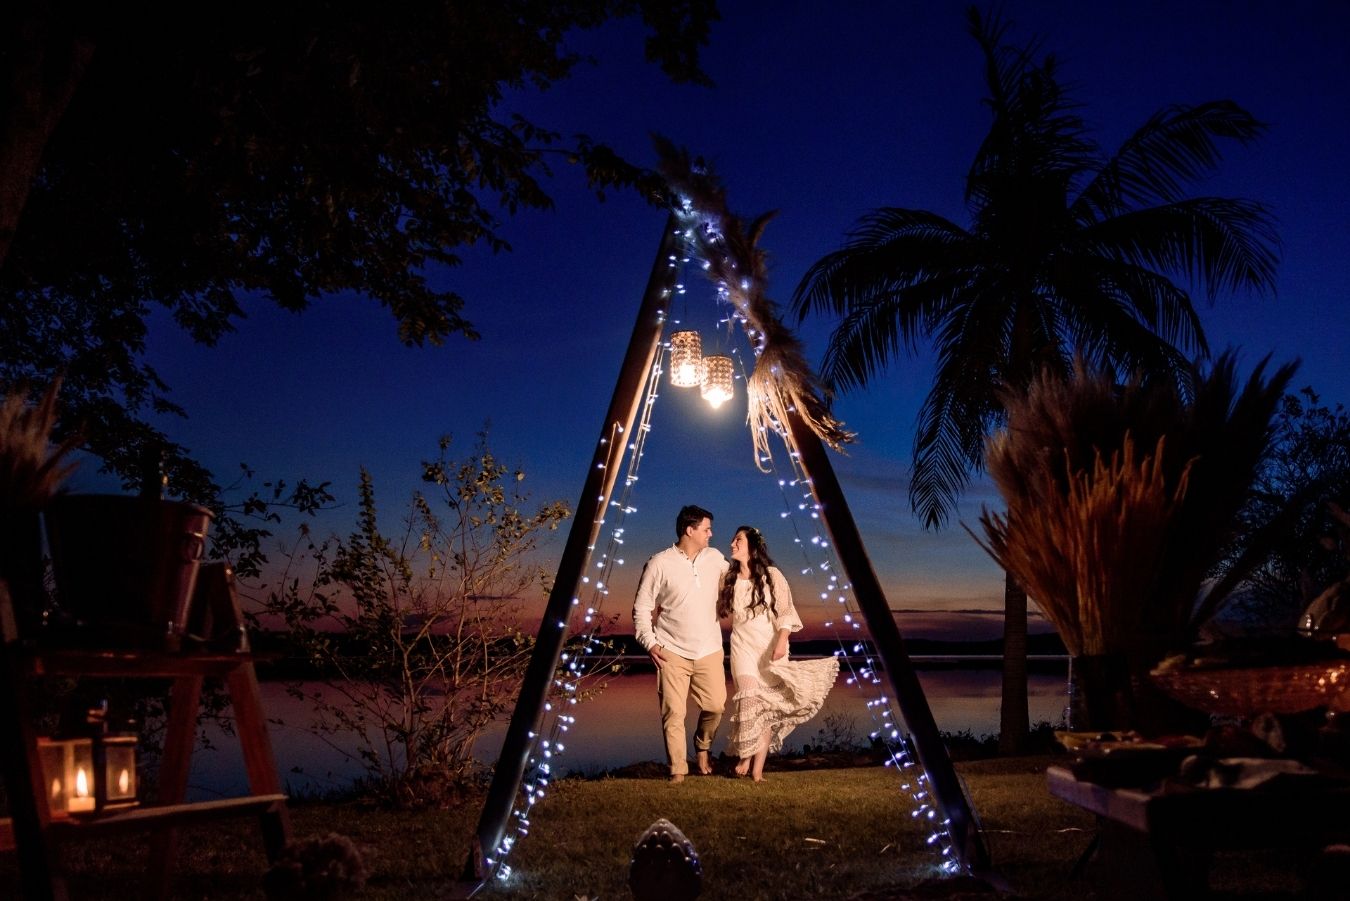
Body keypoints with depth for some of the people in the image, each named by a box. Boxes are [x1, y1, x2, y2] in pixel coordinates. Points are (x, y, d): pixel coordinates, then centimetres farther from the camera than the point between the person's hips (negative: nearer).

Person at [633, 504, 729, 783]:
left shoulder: (715, 558, 4)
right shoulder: (659, 564, -7)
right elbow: (642, 607, -2)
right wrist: (650, 643, -11)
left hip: (709, 650, 3)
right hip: (672, 652, -3)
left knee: (716, 706, 0)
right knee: (673, 713, -3)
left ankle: (703, 747, 29)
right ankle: (677, 770, 9)